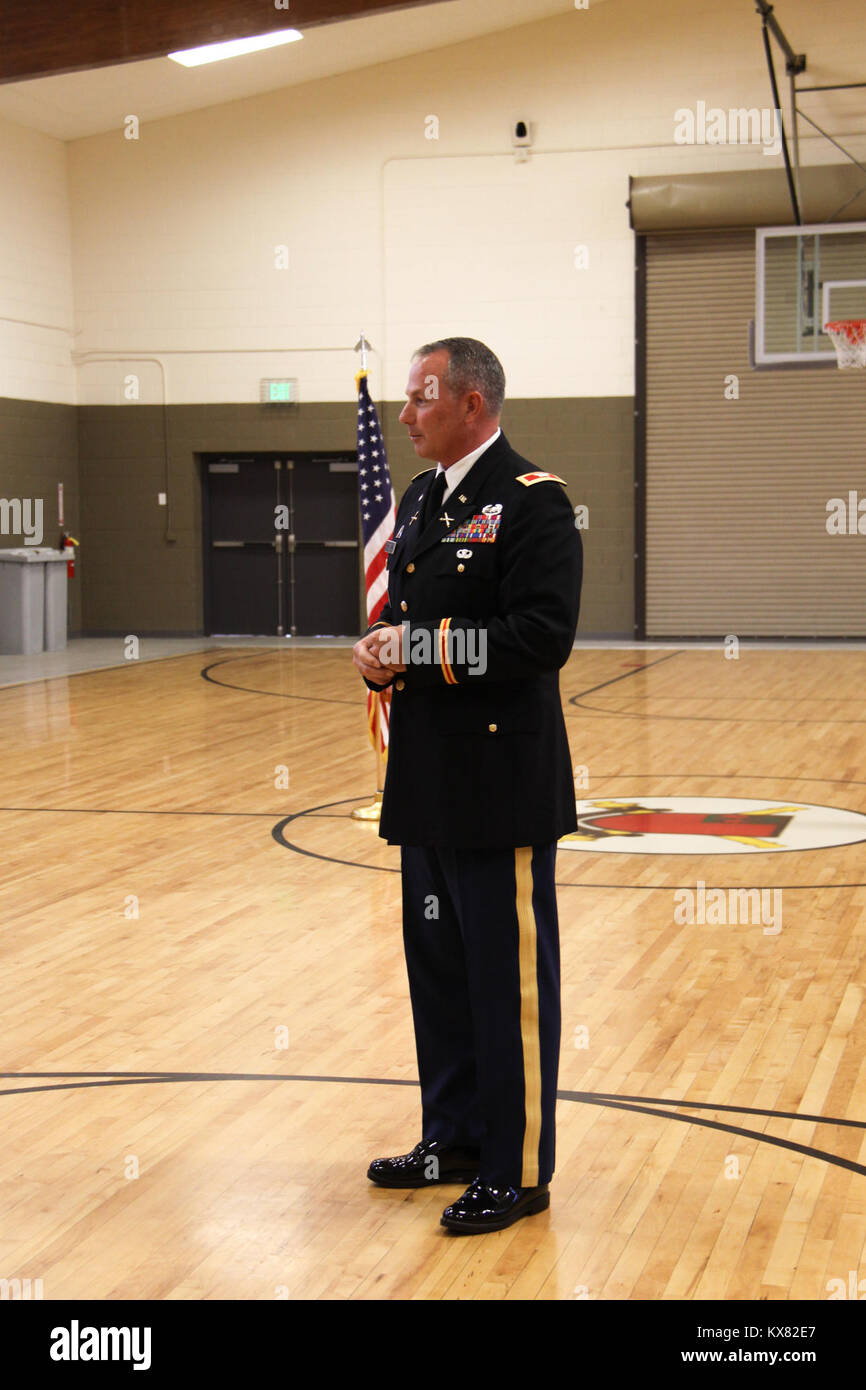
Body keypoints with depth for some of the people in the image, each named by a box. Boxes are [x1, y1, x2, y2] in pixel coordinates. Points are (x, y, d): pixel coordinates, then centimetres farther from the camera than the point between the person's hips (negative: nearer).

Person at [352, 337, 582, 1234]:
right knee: (437, 964, 17)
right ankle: (453, 1138, 31)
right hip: (428, 779, 9)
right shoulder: (421, 500, 14)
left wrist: (419, 647, -19)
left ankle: (516, 1170, 10)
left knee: (508, 976, -1)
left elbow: (543, 636, -22)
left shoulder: (531, 503, -12)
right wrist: (378, 653, -1)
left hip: (500, 781, -9)